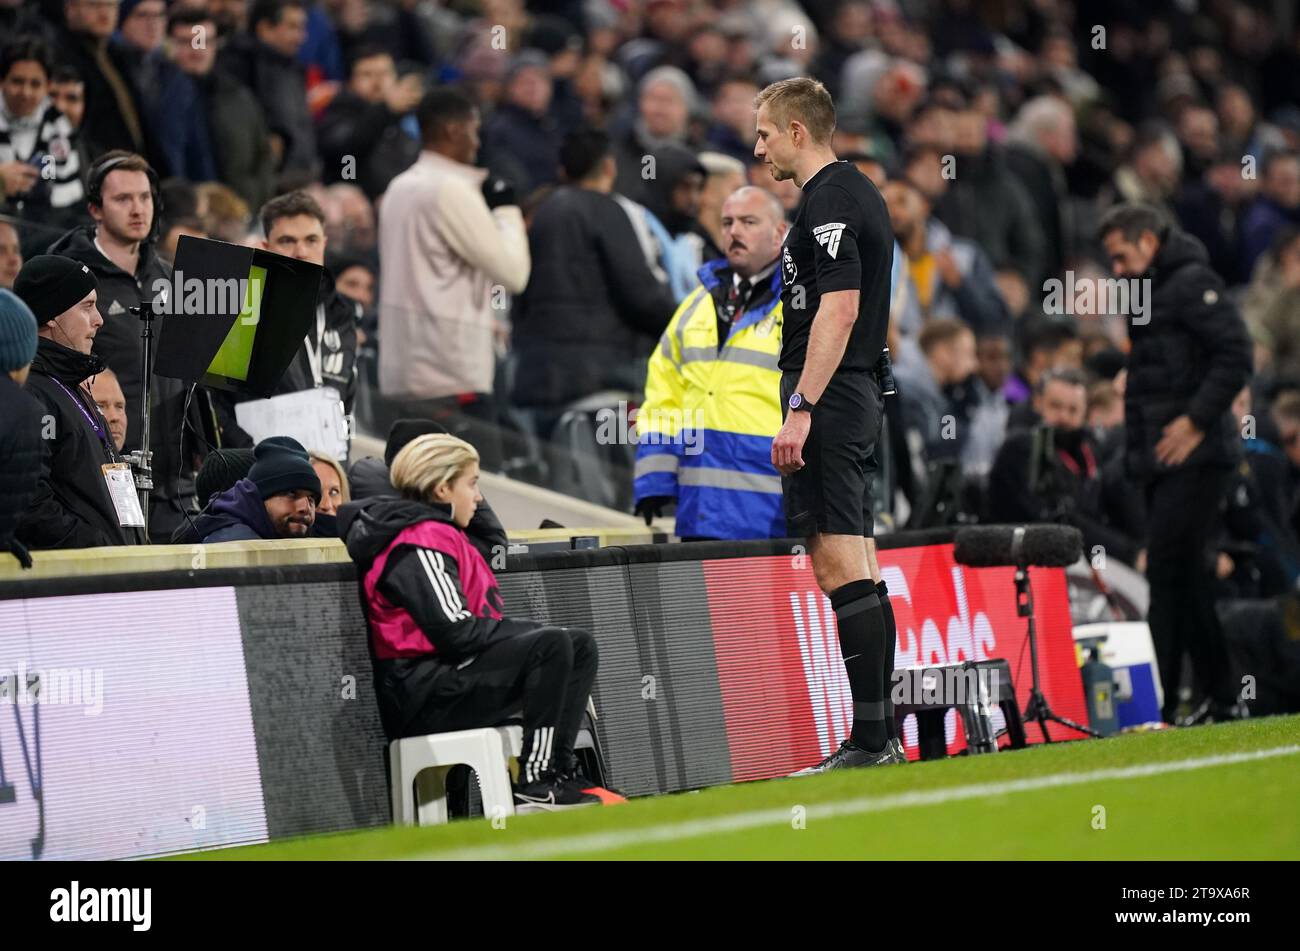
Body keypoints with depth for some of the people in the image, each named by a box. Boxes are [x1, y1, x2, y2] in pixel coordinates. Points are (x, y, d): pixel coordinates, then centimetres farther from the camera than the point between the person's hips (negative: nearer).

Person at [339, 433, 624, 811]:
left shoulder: (444, 536, 22)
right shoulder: (422, 542, -13)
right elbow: (457, 632, -22)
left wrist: (533, 631, 3)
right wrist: (540, 632, -11)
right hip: (419, 694, -11)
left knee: (581, 646, 9)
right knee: (552, 645, -25)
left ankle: (560, 771, -3)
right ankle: (535, 786, -24)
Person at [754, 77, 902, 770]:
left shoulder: (829, 201, -13)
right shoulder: (856, 191, 19)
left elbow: (838, 308, -22)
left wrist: (802, 409, -24)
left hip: (827, 399, -11)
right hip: (857, 399, 11)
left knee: (839, 567, -11)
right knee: (857, 567, 11)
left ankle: (868, 739, -12)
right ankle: (882, 736, 13)